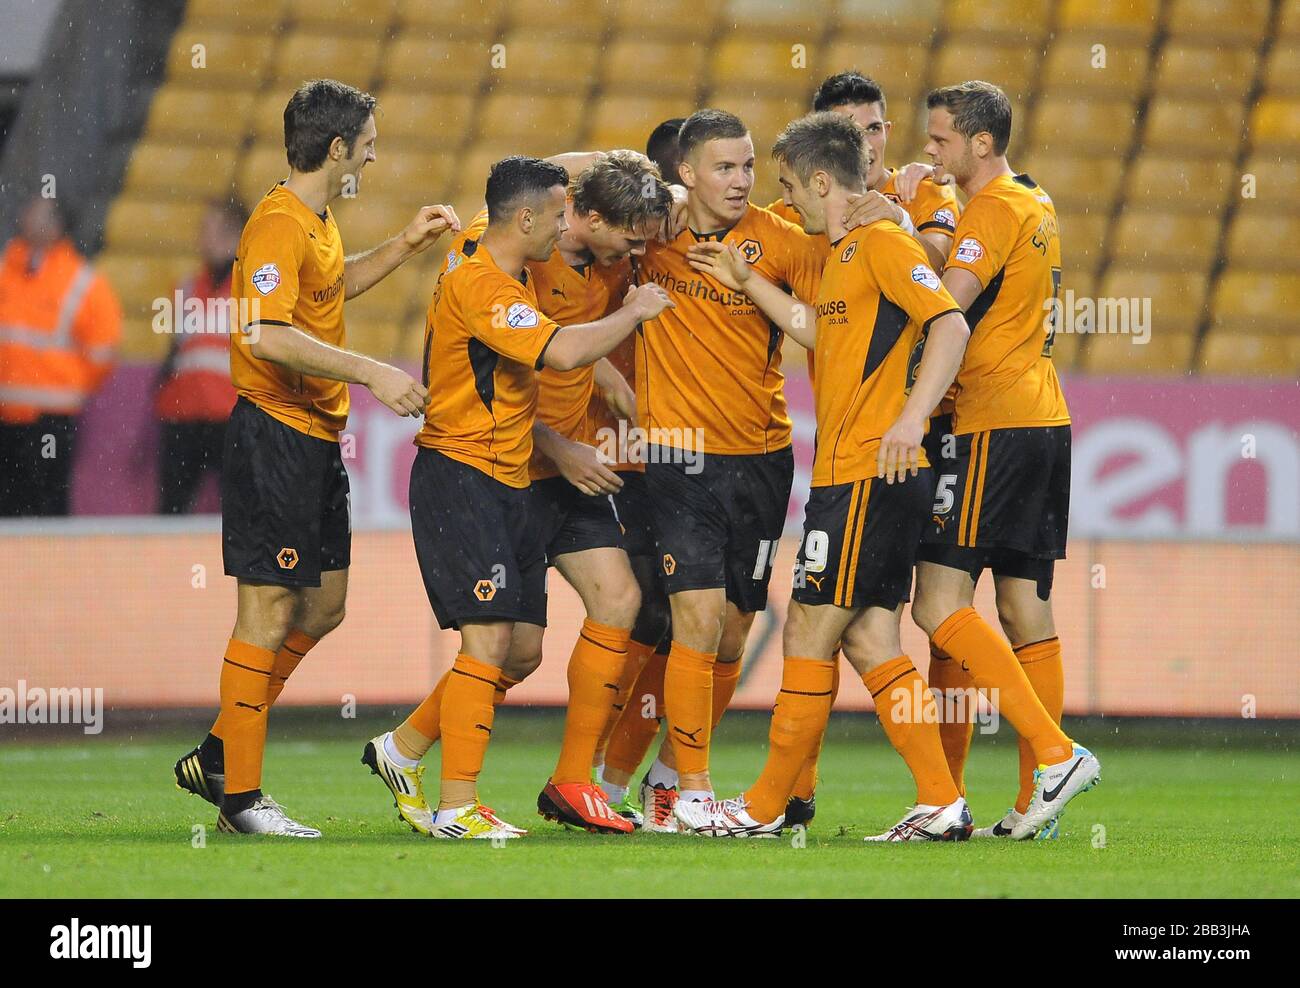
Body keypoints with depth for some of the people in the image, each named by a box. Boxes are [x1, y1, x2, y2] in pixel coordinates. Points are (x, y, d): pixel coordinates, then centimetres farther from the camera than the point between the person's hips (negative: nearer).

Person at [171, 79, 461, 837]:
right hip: (276, 432, -10)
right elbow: (267, 334, -29)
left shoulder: (318, 222, 14)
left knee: (323, 606, 14)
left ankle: (217, 757, 21)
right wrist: (370, 373, -29)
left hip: (317, 438, 10)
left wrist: (404, 247, 24)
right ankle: (241, 794, -2)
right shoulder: (279, 224, -17)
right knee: (269, 611, -7)